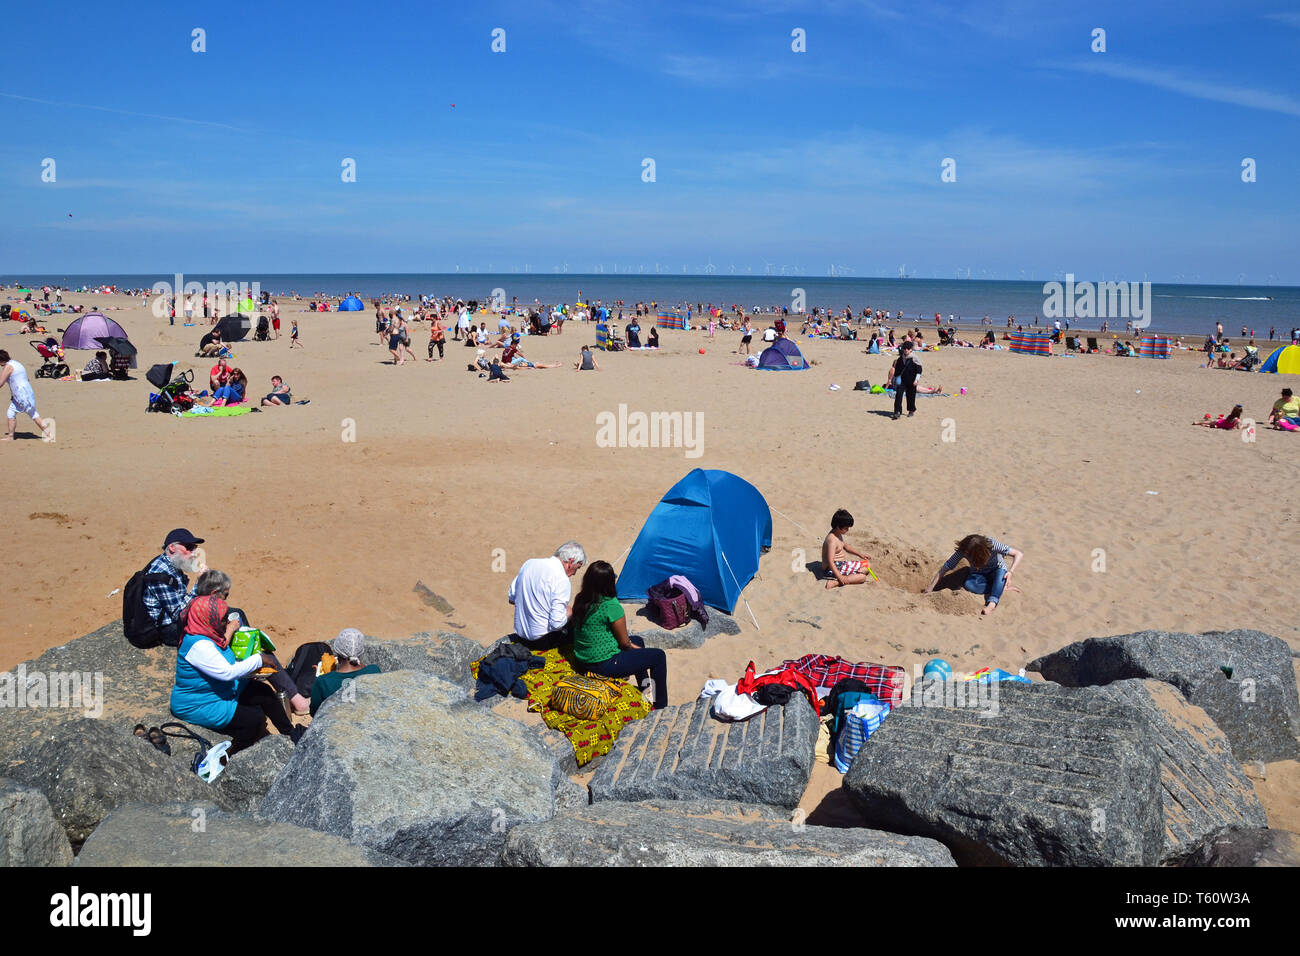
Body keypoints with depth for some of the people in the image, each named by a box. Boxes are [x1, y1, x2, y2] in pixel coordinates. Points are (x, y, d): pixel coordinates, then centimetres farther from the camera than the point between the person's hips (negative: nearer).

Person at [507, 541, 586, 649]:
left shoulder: (529, 563, 2)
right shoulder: (562, 581, -19)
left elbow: (511, 598, 10)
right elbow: (557, 623, -22)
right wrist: (568, 612, -2)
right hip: (542, 641, -8)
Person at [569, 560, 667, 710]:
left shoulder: (581, 599, -1)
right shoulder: (611, 606, -25)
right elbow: (624, 642, -12)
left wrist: (631, 645, 15)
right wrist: (633, 646, 12)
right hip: (603, 665, -9)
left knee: (638, 641, 28)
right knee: (658, 656, 4)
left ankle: (645, 688, 39)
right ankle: (660, 706, 13)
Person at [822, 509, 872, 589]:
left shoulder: (838, 534, 8)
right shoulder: (832, 540, -25)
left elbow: (846, 546, 27)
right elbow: (830, 562, -31)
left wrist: (860, 554, 18)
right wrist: (840, 577, -37)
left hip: (843, 564, 11)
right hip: (835, 568, -11)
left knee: (867, 564, 13)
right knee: (862, 577, -24)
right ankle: (835, 583, -32)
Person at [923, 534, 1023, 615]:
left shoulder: (991, 544, -31)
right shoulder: (963, 550, -24)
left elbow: (1019, 554, -29)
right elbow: (945, 568, -18)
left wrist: (1011, 572, -43)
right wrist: (930, 588, -21)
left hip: (996, 572, -2)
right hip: (980, 574, 2)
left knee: (1001, 572, -39)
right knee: (968, 585, -33)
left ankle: (992, 604, -49)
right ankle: (1002, 588, -23)